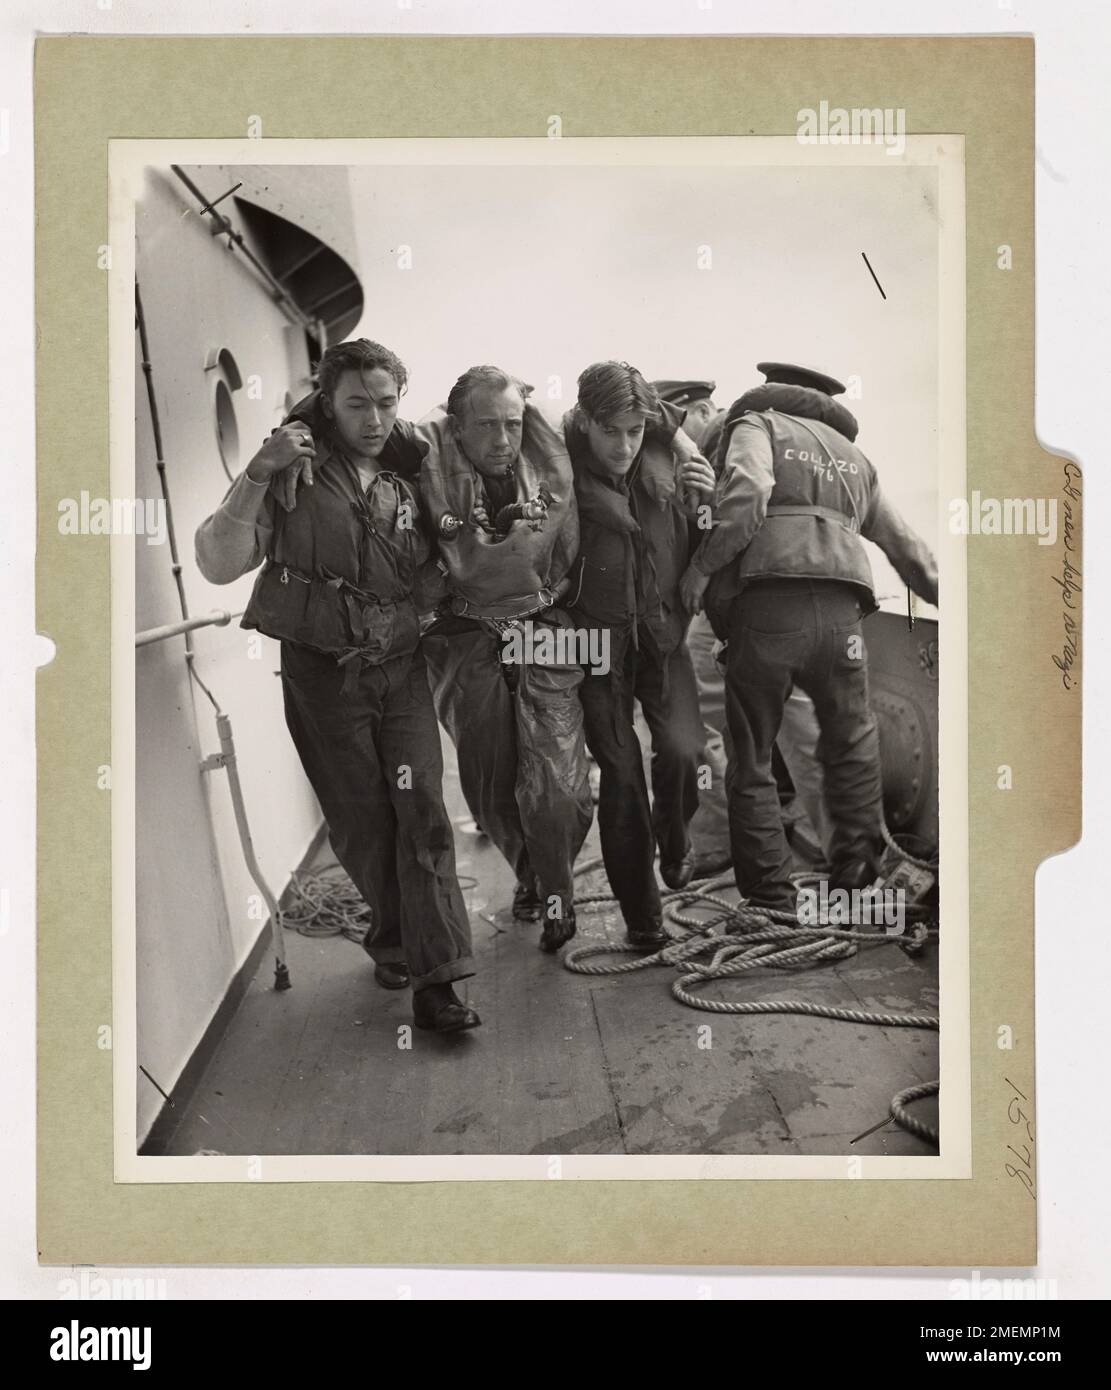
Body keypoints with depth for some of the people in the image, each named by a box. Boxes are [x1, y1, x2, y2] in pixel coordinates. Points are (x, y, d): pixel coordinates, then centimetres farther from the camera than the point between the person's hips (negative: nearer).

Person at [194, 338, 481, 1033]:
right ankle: (401, 935, 32)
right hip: (322, 671, -2)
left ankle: (435, 981, -3)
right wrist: (257, 474, -23)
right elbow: (220, 564, -14)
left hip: (401, 666, 2)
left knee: (421, 812, -6)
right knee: (361, 822, 7)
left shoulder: (408, 472, 5)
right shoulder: (296, 473, -5)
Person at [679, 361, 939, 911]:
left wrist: (701, 566, -3)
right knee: (852, 745, 24)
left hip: (767, 605, -4)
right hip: (841, 611, 4)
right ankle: (855, 870, 17)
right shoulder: (853, 456, 28)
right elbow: (904, 544, 31)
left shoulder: (758, 422, 13)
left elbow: (746, 496, -9)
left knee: (751, 762, 8)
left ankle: (771, 897, 9)